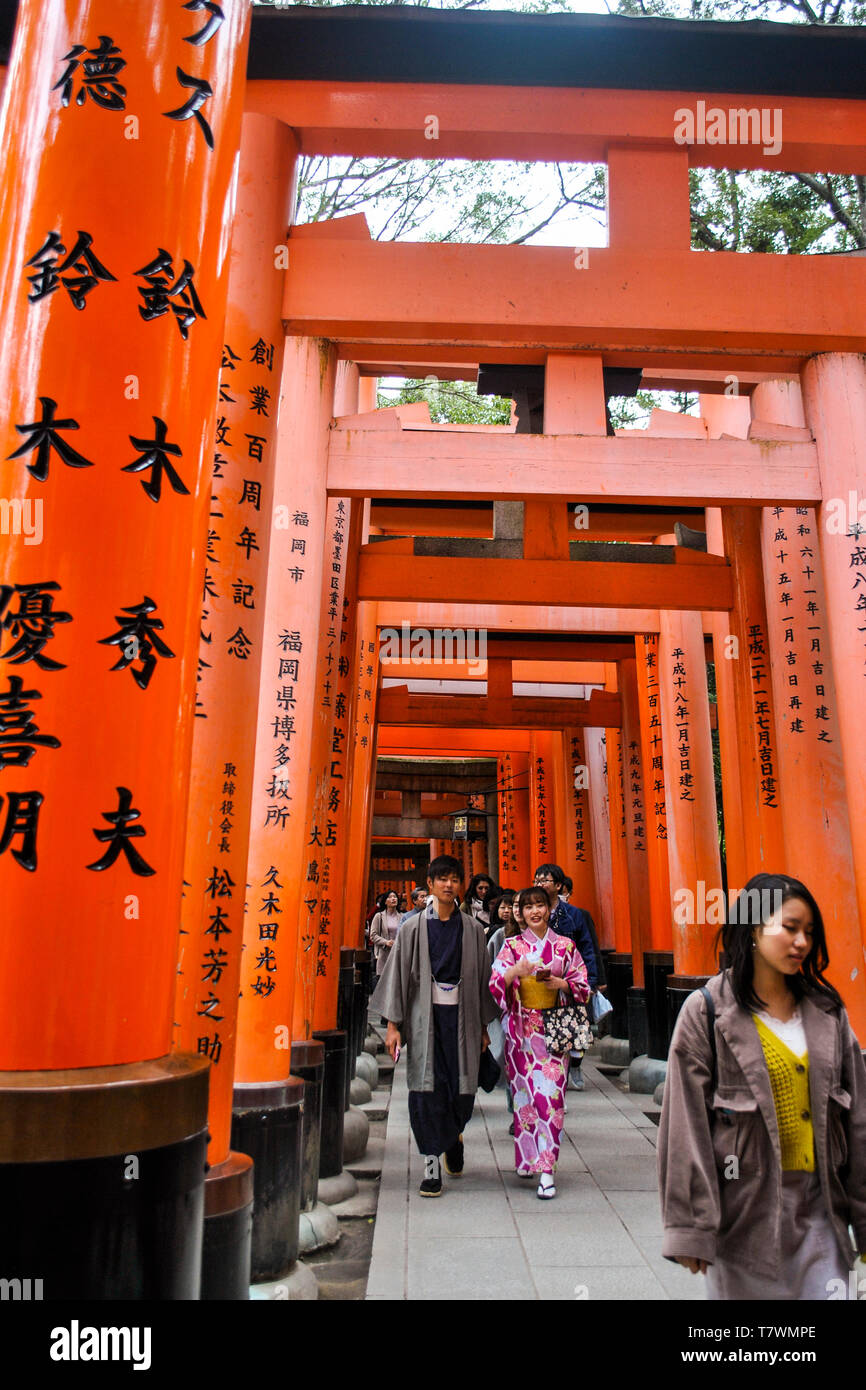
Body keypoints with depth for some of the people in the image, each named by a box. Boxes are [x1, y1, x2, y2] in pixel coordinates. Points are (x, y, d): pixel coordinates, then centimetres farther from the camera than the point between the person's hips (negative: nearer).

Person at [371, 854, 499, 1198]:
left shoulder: (472, 929, 5)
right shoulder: (413, 927, 1)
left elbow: (482, 977, 9)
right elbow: (399, 973, 1)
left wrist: (483, 1025, 9)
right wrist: (393, 1024, -3)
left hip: (461, 1016, 1)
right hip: (424, 1017, -1)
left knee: (462, 1088, 5)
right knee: (427, 1088, -3)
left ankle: (453, 1135, 37)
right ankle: (432, 1166, 11)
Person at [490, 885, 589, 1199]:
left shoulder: (565, 946, 6)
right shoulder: (512, 946, 5)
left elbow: (582, 984, 8)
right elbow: (495, 983, -2)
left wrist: (561, 983, -11)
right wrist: (516, 970, -20)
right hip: (521, 1029, 1)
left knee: (551, 1093, -7)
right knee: (524, 1091, 5)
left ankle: (546, 1169, -3)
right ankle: (526, 1157, 23)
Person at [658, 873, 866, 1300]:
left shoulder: (826, 1011, 5)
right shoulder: (707, 1011, -9)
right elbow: (686, 1124, -9)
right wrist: (692, 1228, -11)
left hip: (819, 1205, 4)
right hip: (746, 1205, -3)